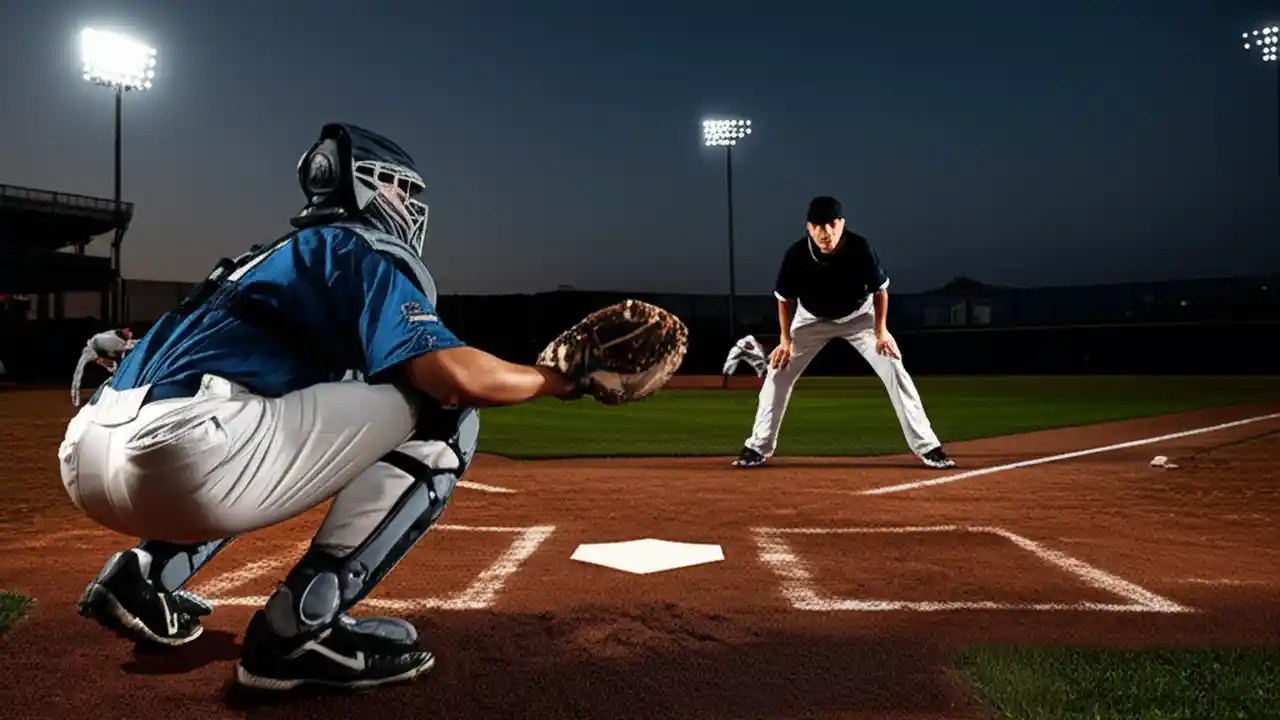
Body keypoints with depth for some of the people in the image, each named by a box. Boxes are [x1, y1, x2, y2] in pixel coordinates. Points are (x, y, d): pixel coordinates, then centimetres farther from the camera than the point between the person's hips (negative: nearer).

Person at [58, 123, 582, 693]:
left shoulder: (278, 256, 29)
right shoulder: (359, 250, 4)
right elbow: (457, 376, -12)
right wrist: (554, 379, 4)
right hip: (178, 459, -9)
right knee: (442, 413, -1)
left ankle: (142, 577, 20)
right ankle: (302, 626, -6)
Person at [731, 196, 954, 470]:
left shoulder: (860, 248, -30)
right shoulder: (796, 254, -28)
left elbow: (880, 289, -14)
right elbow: (785, 298, -11)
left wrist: (881, 331, -18)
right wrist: (785, 339, -13)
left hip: (859, 316, -1)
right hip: (812, 320, 1)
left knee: (895, 372, -13)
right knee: (778, 373, -5)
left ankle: (927, 447, -5)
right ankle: (758, 448, 8)